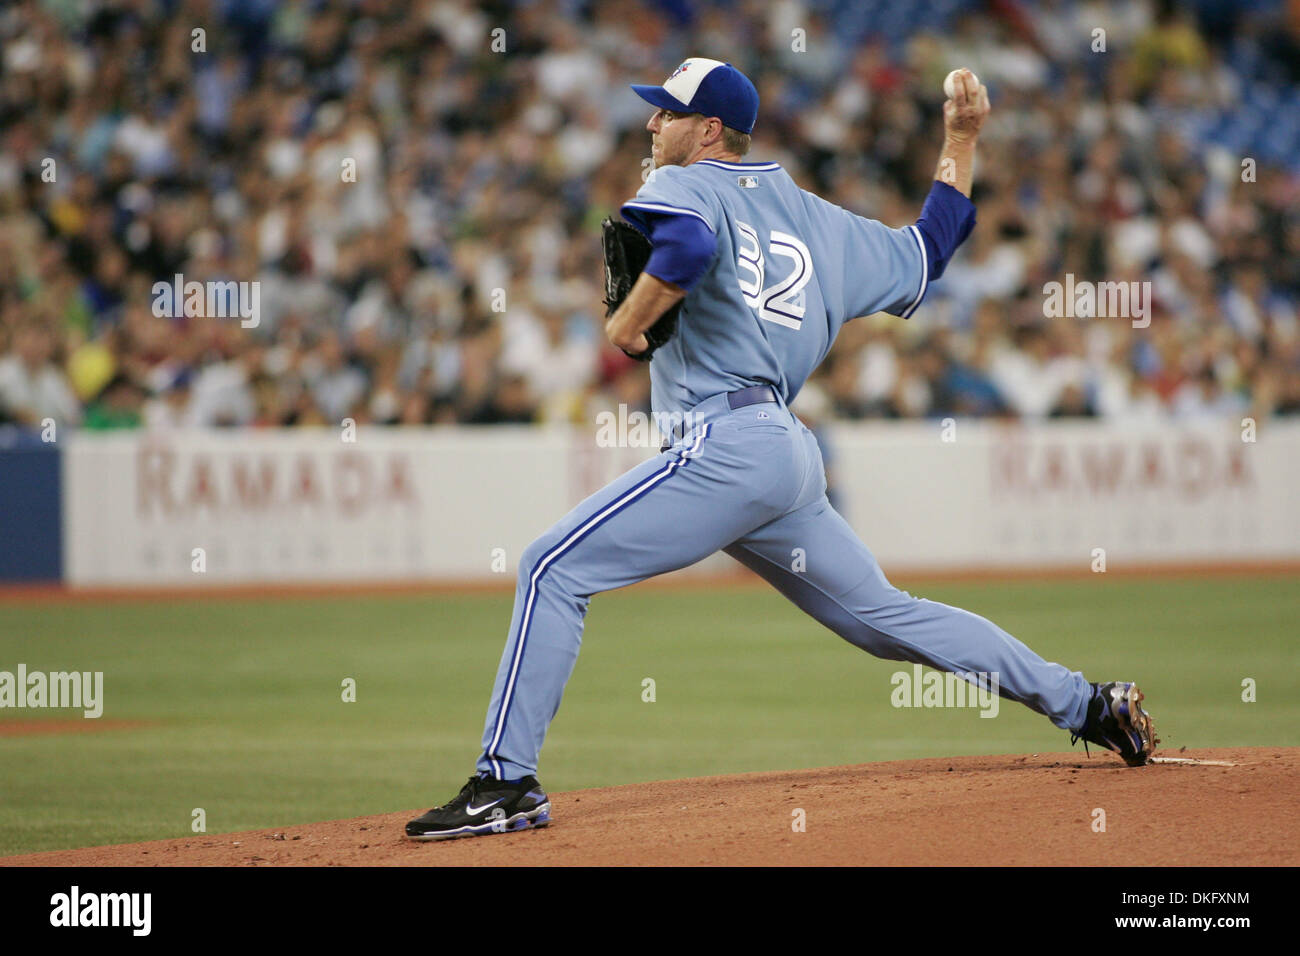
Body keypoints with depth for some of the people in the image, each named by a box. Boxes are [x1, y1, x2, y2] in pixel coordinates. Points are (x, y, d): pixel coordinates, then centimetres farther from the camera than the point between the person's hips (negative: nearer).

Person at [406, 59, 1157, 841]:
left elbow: (690, 246, -24)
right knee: (883, 613, 18)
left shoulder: (687, 186, 0)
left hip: (727, 446, -9)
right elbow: (926, 250, 31)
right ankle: (1089, 704, 18)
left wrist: (628, 322, -10)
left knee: (554, 569, -10)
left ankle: (508, 782, -18)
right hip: (791, 450, 9)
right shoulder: (814, 218, 23)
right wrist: (961, 139, 38)